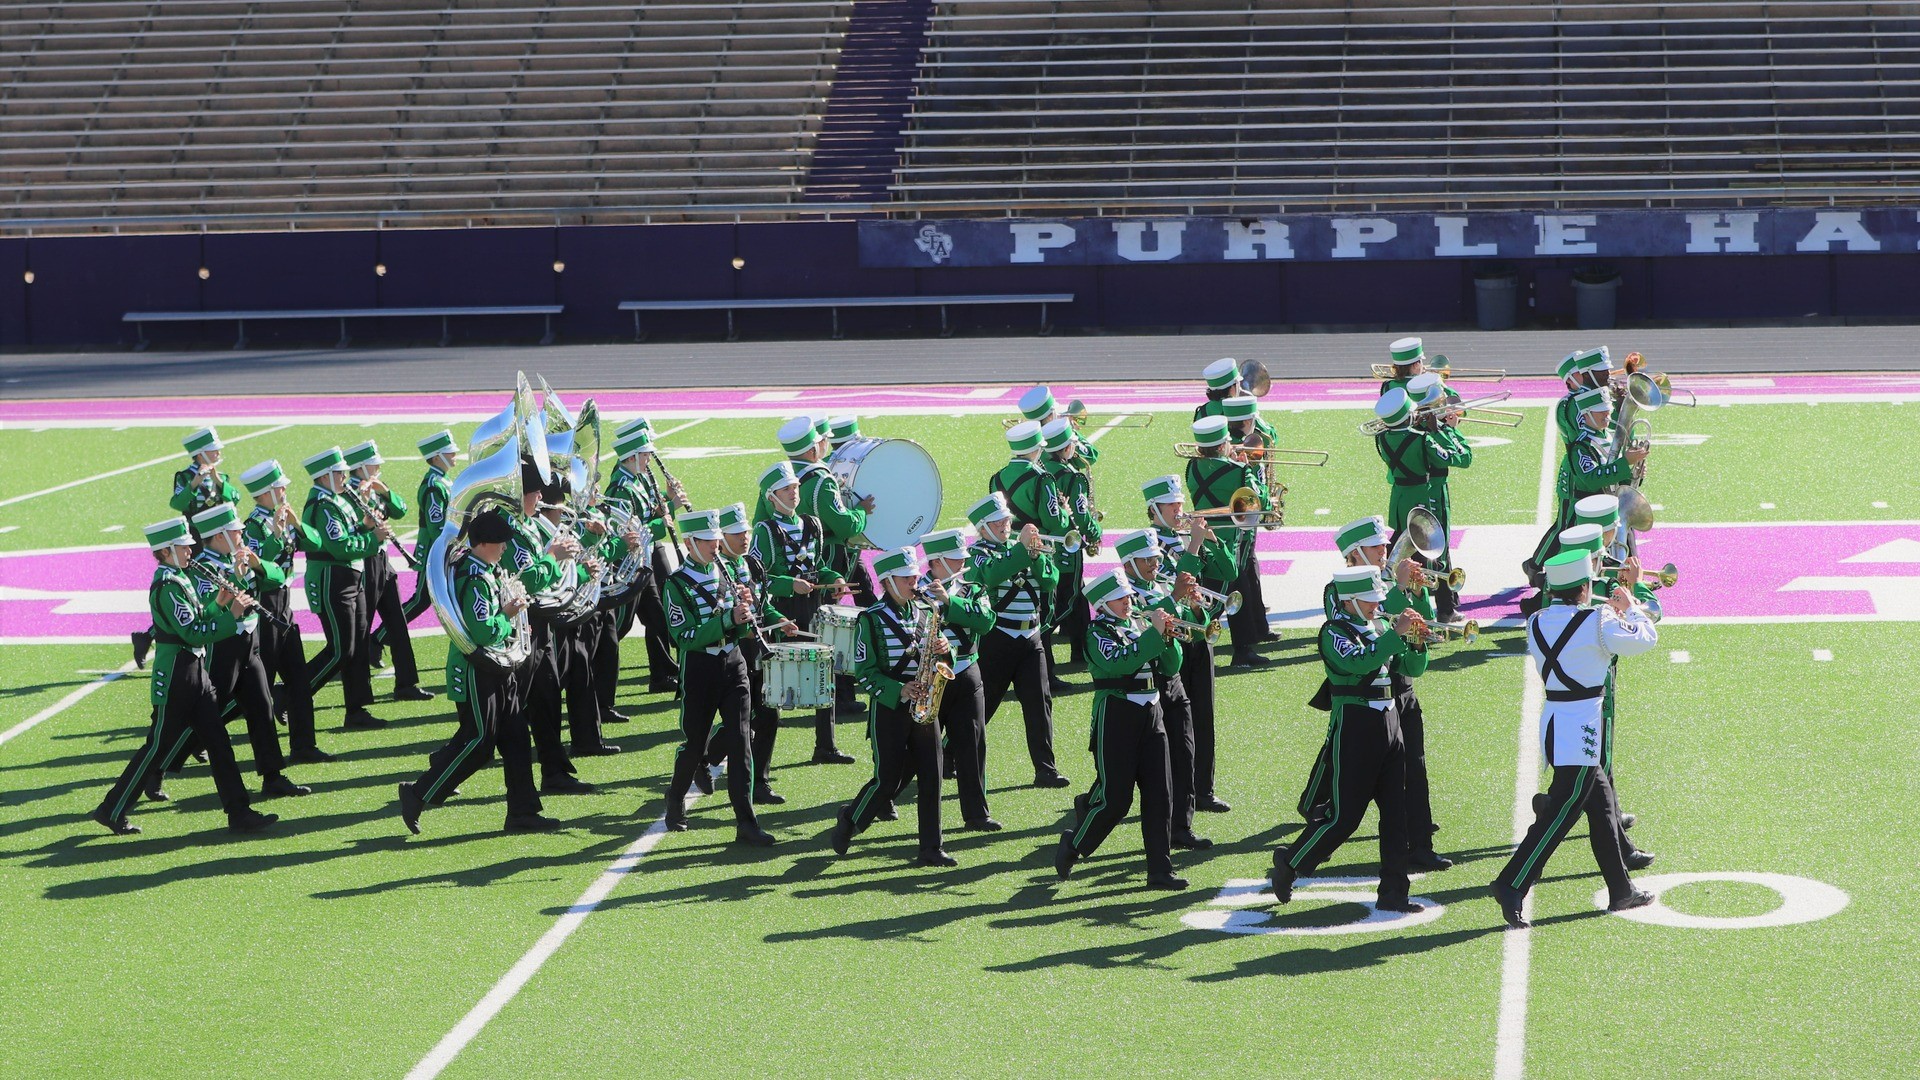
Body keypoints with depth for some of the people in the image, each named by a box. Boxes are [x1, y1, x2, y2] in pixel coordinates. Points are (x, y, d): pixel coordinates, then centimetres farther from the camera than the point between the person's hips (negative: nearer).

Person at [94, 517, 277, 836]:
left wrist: (217, 604, 2)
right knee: (158, 747, -1)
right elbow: (194, 634, -23)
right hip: (175, 679, -9)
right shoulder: (166, 587, -18)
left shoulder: (180, 580, 12)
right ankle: (112, 811, 10)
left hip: (195, 674, 9)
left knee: (218, 742, 6)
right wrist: (232, 614, -21)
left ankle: (239, 813, 8)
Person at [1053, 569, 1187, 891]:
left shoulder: (1139, 626, 14)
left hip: (1150, 716, 6)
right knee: (1113, 797, -6)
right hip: (1115, 717, -6)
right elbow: (1120, 662, -25)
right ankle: (1071, 847, 17)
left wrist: (1168, 638, -6)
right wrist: (1154, 633, -24)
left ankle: (1160, 871, 2)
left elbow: (1170, 668, 12)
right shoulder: (1097, 633, -6)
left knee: (1160, 794, 0)